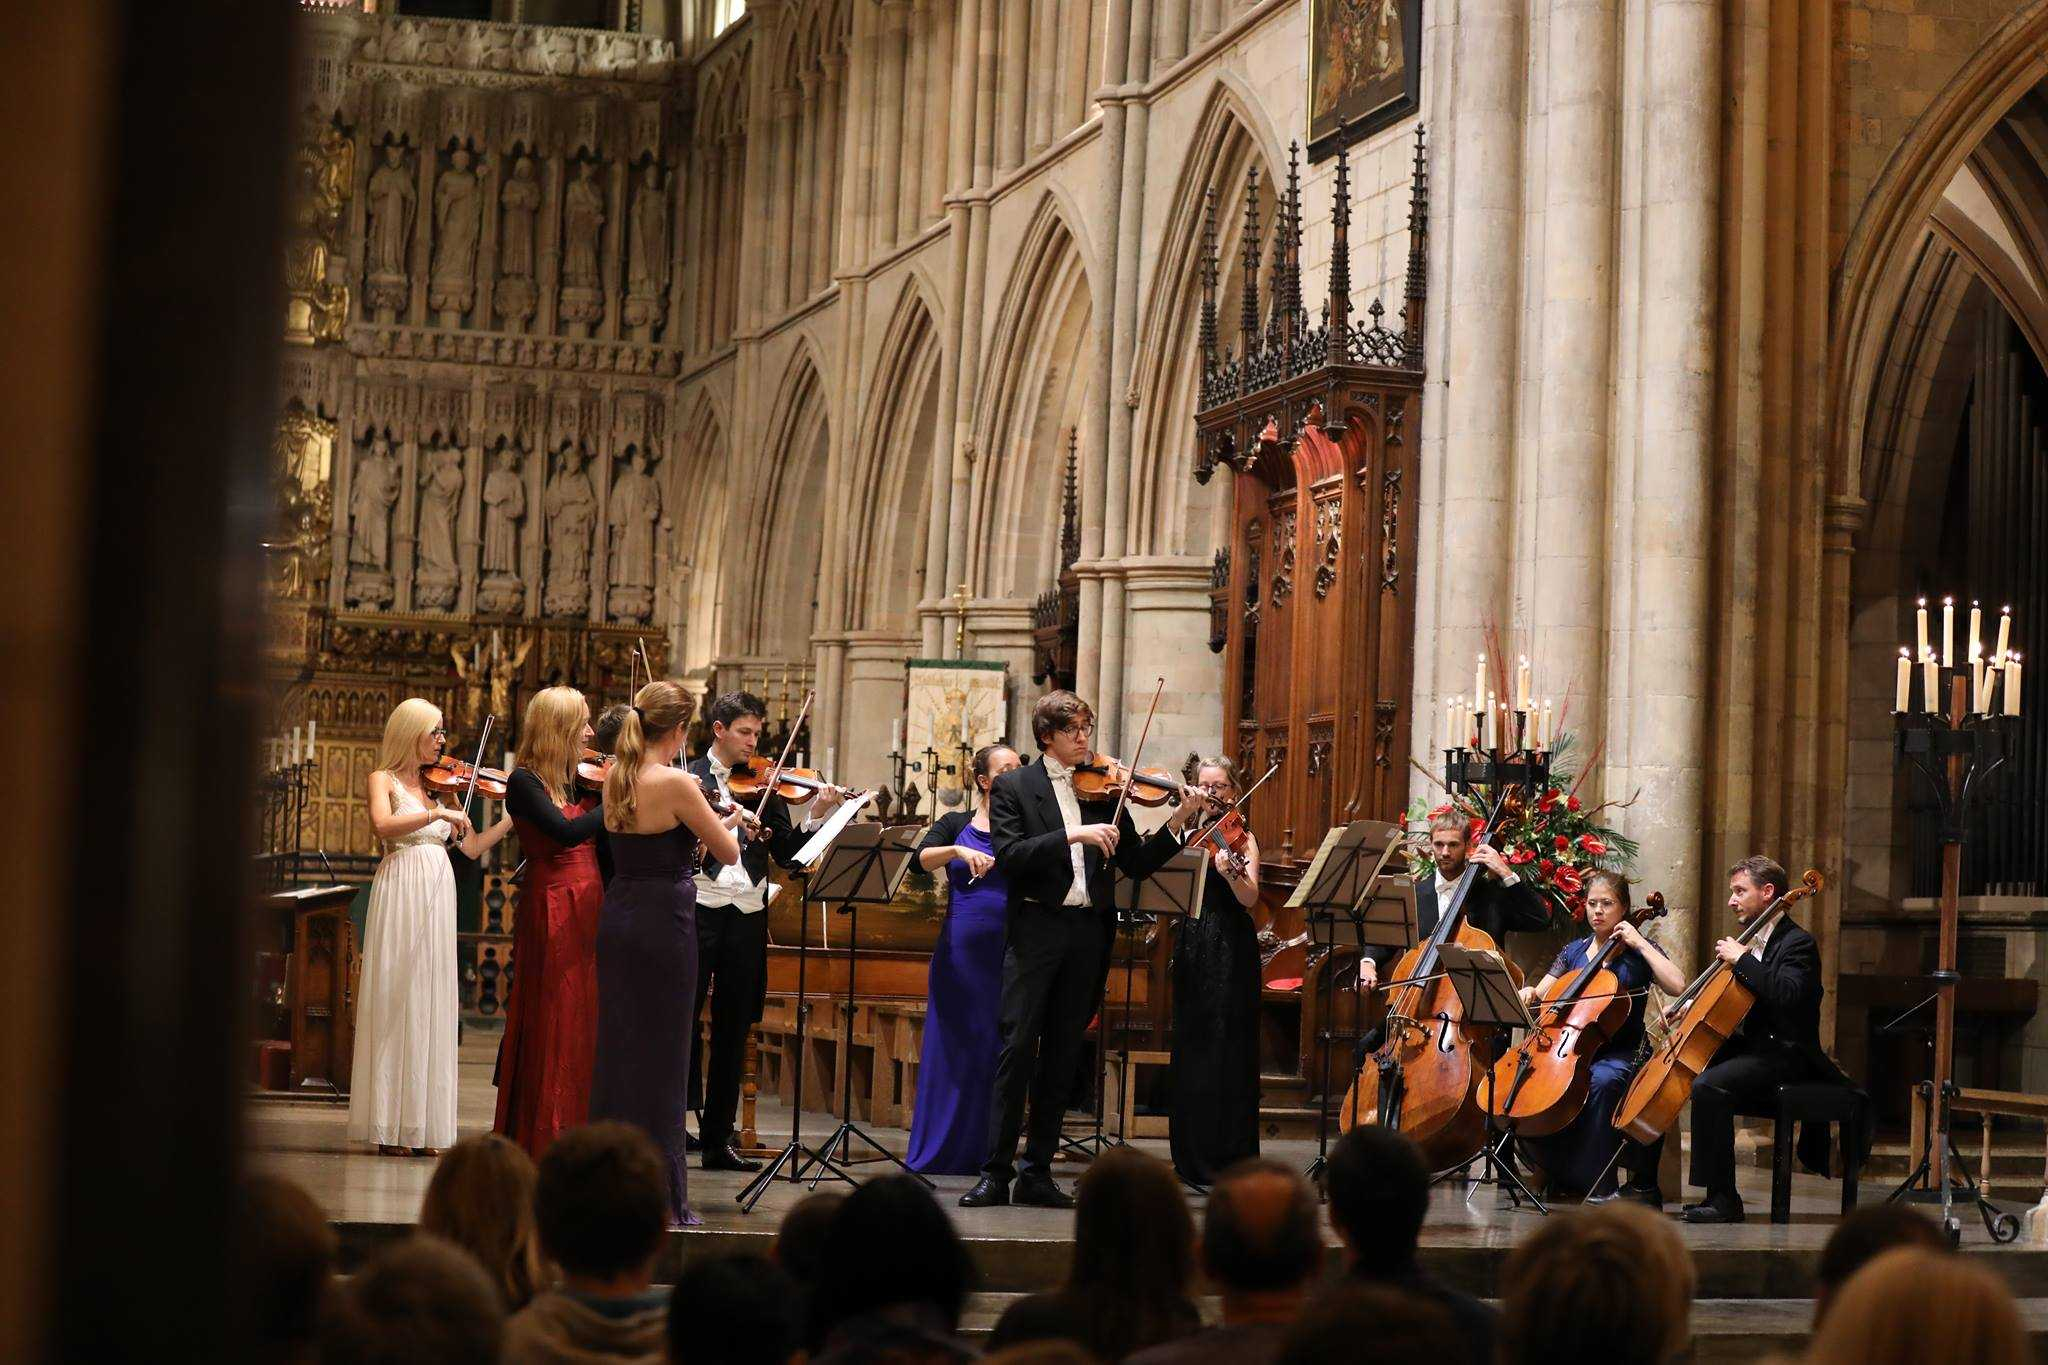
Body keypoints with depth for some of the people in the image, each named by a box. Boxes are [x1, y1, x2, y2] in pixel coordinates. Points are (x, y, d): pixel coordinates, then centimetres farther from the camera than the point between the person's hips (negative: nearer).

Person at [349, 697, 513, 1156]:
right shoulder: (384, 780, 1)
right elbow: (382, 825, -19)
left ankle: (424, 1126, 5)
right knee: (396, 1004, -6)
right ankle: (391, 1127, -4)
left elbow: (472, 847, 14)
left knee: (431, 1007, 3)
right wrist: (437, 815, -25)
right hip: (400, 893, -6)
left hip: (437, 899, 6)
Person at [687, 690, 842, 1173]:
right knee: (683, 1020, -3)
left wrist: (816, 816, -6)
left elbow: (786, 853, 8)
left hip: (747, 916, 4)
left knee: (732, 1030, 8)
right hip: (699, 910, -4)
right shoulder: (690, 780, 2)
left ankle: (717, 1138, 15)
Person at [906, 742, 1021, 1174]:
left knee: (1002, 1052, 1)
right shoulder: (955, 824, 9)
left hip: (1011, 956, 0)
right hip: (962, 951, 0)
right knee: (952, 1049, 3)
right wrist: (958, 850, -25)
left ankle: (992, 1154, 9)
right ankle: (941, 1154, 11)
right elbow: (921, 859, -8)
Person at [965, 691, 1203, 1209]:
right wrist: (1072, 834, -21)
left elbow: (1136, 863, 10)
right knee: (1017, 1049, -8)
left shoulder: (1103, 788, 12)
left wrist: (1177, 823, -4)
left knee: (1062, 1057, 7)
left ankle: (1038, 1173, 12)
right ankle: (996, 1172, -5)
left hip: (1088, 933, 4)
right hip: (1036, 929, -4)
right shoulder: (1014, 787, 2)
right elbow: (1008, 856, -13)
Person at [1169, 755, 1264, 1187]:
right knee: (1190, 1049, 6)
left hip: (1231, 954, -4)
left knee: (1229, 1051, -5)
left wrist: (1231, 872, -33)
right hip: (1190, 951, 4)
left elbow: (1249, 898, -14)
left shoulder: (1242, 838, 0)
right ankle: (1193, 1155, 12)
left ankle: (1230, 1156, -2)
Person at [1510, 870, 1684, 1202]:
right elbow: (1541, 994, 15)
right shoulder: (1573, 951, 17)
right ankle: (1561, 1172, -7)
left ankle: (1601, 1184, -31)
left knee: (1603, 1079, -39)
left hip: (1618, 1054, -4)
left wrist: (1640, 943, -10)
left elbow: (1677, 985, -13)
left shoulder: (1637, 952, 5)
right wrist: (1530, 994, -9)